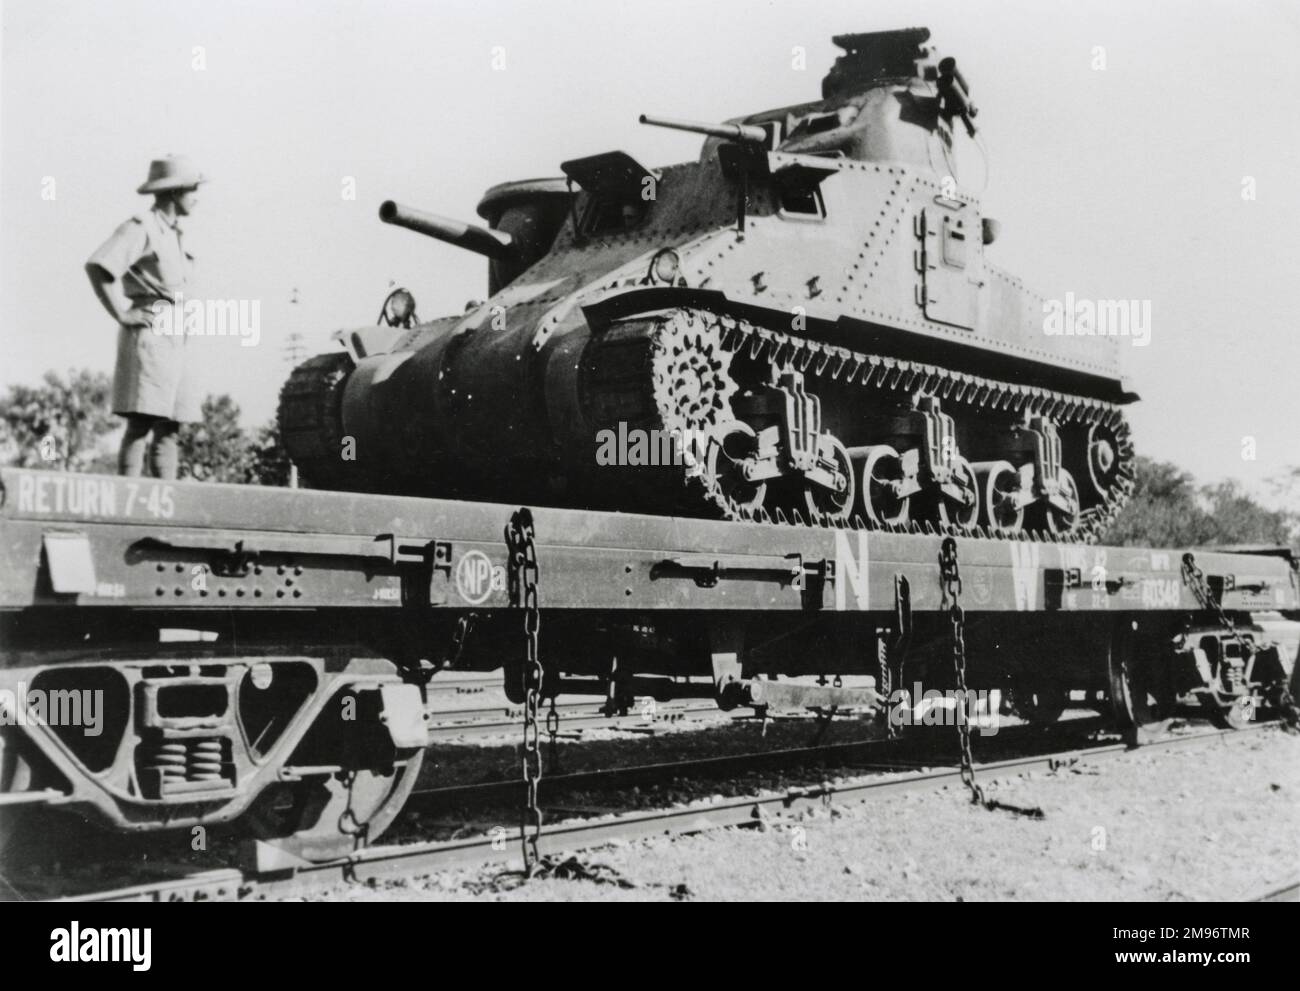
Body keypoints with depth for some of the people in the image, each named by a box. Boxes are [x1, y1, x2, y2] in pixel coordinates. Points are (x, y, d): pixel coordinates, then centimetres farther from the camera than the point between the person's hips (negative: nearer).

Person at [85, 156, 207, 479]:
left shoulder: (173, 233, 20)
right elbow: (97, 266, -20)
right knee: (141, 425, -13)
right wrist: (123, 314, -17)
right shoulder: (141, 227, -7)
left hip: (172, 340, 9)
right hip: (148, 335, -9)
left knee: (169, 428, 5)